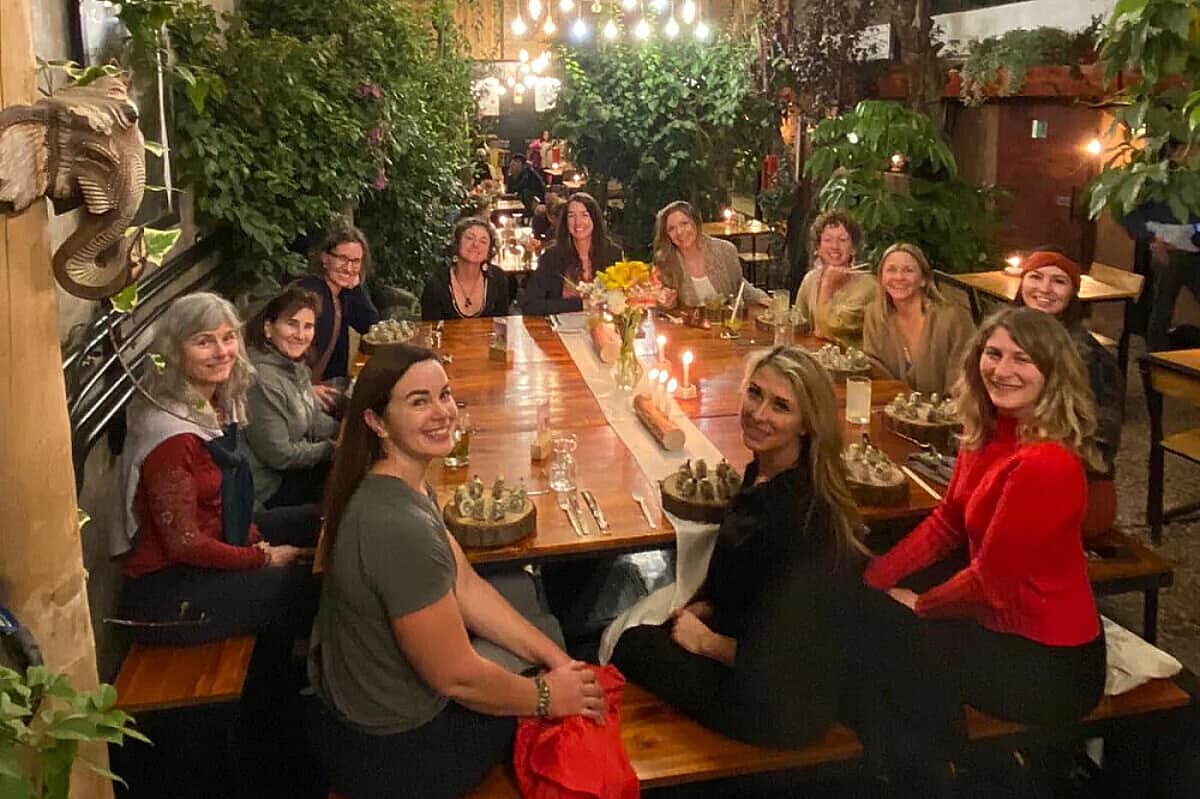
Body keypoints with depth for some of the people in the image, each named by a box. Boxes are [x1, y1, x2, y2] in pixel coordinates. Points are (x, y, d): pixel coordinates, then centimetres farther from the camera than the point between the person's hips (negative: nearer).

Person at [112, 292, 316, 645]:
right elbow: (184, 544, -21)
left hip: (208, 564, 9)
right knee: (309, 586, -10)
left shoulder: (217, 408, 5)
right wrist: (265, 557, -13)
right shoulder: (172, 434, -24)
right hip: (166, 594, -9)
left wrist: (257, 541, -2)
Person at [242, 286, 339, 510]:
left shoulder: (295, 366, 2)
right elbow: (279, 455, -25)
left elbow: (314, 419, 11)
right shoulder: (262, 380, -27)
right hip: (269, 489, -9)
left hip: (295, 466, 9)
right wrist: (334, 449, -14)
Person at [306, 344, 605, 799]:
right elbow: (457, 678, -26)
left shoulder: (401, 486, -4)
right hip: (393, 752, -8)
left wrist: (557, 659, -2)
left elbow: (467, 587, 2)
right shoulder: (400, 528, -35)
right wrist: (546, 696, -10)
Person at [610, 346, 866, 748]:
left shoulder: (804, 517, -30)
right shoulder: (762, 474, -2)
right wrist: (704, 607, 2)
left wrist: (706, 641, -11)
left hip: (778, 710, -8)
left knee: (633, 644, 3)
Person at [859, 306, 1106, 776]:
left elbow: (990, 581, -23)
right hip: (1000, 618, 8)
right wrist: (871, 578, -3)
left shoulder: (1045, 463, -28)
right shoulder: (990, 432, 0)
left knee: (883, 630, -12)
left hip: (1049, 664, -8)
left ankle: (934, 771, 14)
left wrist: (918, 604, -7)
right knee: (863, 602, 4)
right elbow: (946, 523, 6)